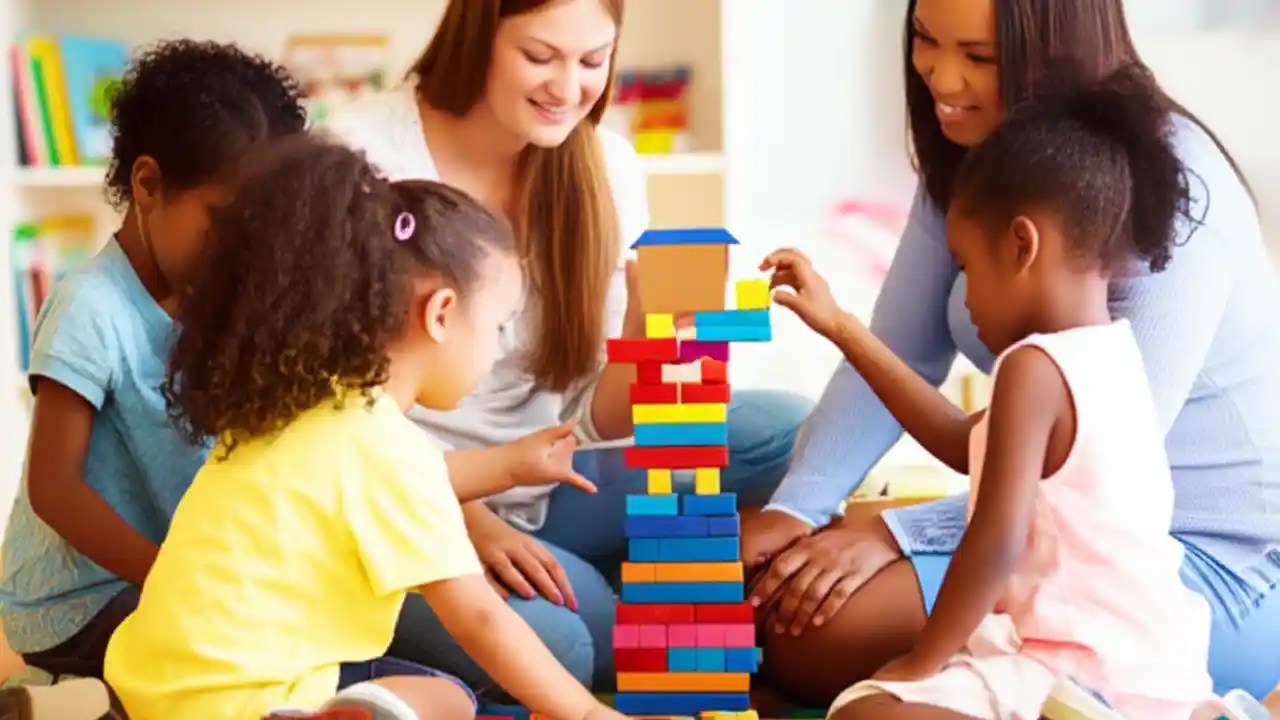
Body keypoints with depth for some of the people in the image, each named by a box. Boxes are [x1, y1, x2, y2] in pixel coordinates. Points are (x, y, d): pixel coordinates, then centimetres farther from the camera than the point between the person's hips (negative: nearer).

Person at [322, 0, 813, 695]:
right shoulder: (364, 158, -15)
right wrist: (467, 522, -25)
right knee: (549, 644, -33)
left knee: (785, 433, -13)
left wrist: (644, 336, -25)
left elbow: (595, 418, -3)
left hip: (540, 492, 5)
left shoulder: (604, 165, -2)